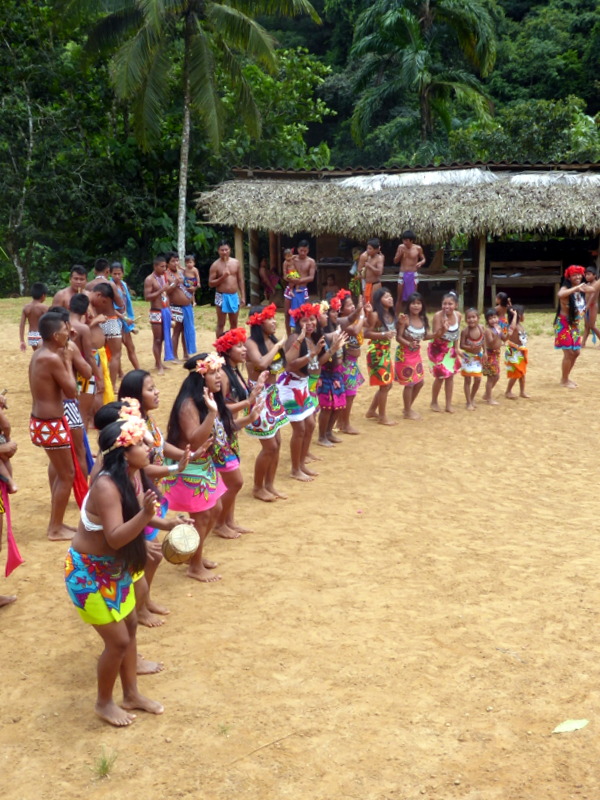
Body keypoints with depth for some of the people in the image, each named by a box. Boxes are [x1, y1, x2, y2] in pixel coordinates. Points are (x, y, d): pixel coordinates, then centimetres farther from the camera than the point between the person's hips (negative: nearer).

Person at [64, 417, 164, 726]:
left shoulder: (133, 475, -7)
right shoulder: (106, 487, -32)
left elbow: (137, 517, 7)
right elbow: (115, 538, -38)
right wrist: (146, 514, -50)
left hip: (115, 567, 9)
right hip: (88, 572, -9)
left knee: (130, 626, 18)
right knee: (118, 641, 0)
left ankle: (131, 695, 36)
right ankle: (104, 703, 24)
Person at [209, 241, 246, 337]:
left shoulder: (236, 262, 5)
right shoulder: (215, 265, -6)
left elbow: (240, 280, 9)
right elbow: (211, 283, -6)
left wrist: (243, 296, 4)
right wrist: (222, 277, -20)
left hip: (234, 296, 4)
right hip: (222, 297, -4)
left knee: (234, 323, 11)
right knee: (221, 324, 0)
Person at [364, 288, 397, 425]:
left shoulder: (391, 314, 9)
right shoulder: (375, 315, -16)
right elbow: (366, 333, -18)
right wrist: (383, 335, -26)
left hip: (386, 352, 9)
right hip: (376, 353, -9)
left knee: (388, 384, 15)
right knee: (384, 385, -3)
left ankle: (371, 411, 28)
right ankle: (382, 417, 10)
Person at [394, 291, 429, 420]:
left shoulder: (423, 319, 1)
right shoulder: (405, 319, -18)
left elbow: (425, 336, 6)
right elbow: (398, 337, -20)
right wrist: (409, 344, -36)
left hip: (416, 354, 8)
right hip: (404, 354, -8)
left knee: (419, 382, 15)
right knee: (409, 383, 0)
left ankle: (409, 408, 33)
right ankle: (407, 412, 16)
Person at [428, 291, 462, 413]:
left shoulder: (458, 315, -10)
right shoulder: (438, 315, -26)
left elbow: (457, 332, 6)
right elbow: (435, 336, -25)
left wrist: (456, 347, 6)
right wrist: (443, 329, -43)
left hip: (450, 348, 5)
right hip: (437, 348, -5)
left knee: (450, 375, 8)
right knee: (441, 376, -1)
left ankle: (449, 404, 18)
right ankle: (434, 402, 21)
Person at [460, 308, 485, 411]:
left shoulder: (481, 329, -12)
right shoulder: (465, 331, -22)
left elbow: (483, 340, 3)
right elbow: (461, 345, -18)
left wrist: (484, 353, 0)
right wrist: (469, 347, -36)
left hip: (478, 356, 4)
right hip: (467, 357, -4)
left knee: (478, 379, 8)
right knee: (468, 380, 3)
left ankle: (472, 398, 30)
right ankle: (469, 403, 12)